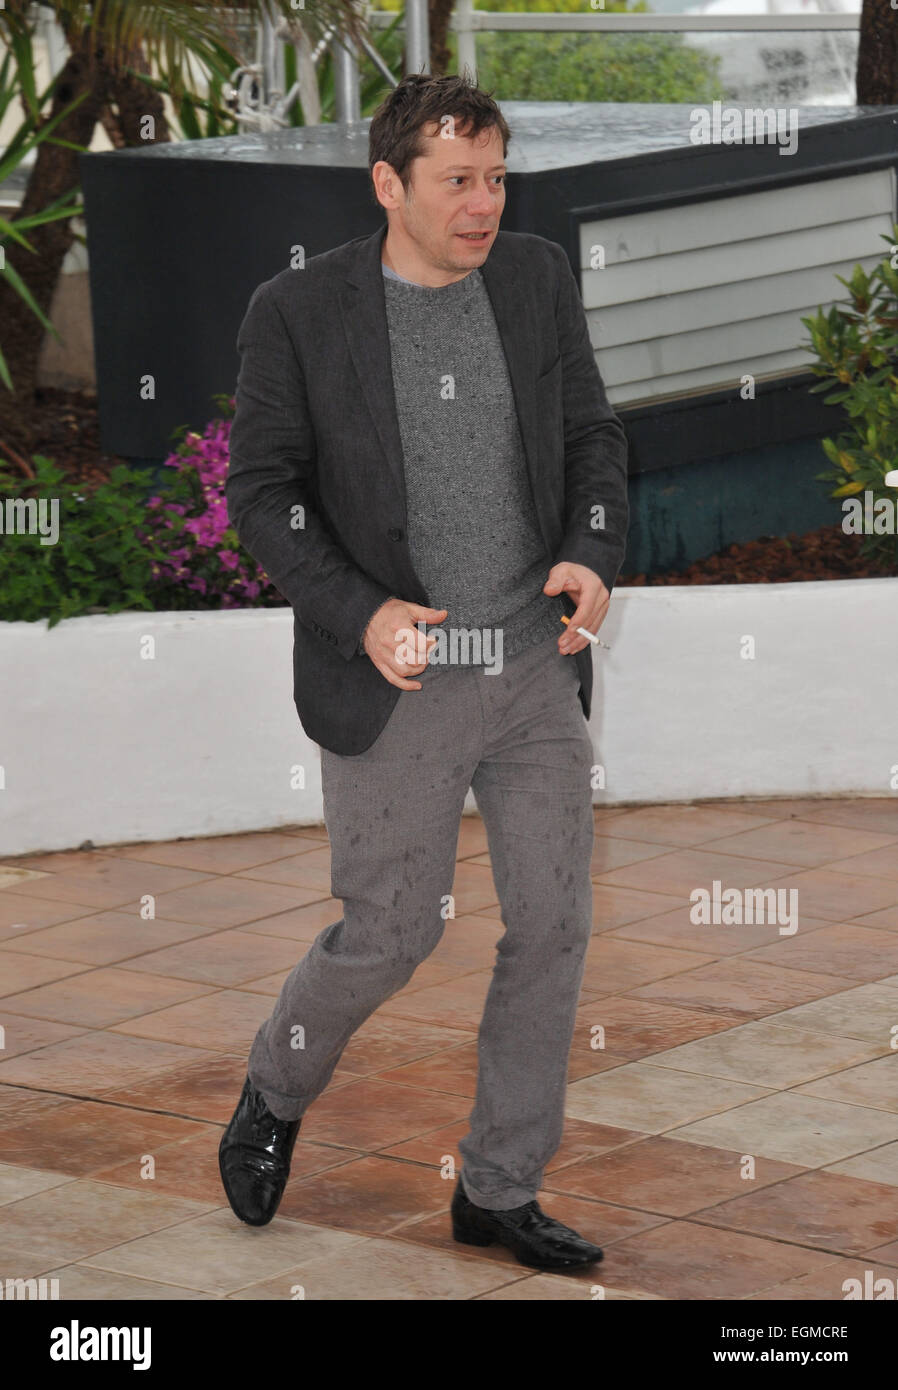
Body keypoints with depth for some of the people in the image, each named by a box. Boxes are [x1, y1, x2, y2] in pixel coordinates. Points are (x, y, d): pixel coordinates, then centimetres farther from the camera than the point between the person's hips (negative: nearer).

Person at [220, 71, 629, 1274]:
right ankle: (276, 1094, 34)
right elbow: (263, 493, -8)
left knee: (555, 923, 4)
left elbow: (591, 434, 8)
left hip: (536, 668, 4)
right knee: (392, 935, 3)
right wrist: (360, 614, -21)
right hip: (397, 679, -4)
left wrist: (594, 556, -11)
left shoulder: (538, 279, 0)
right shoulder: (298, 311, -11)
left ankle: (499, 1192, 19)